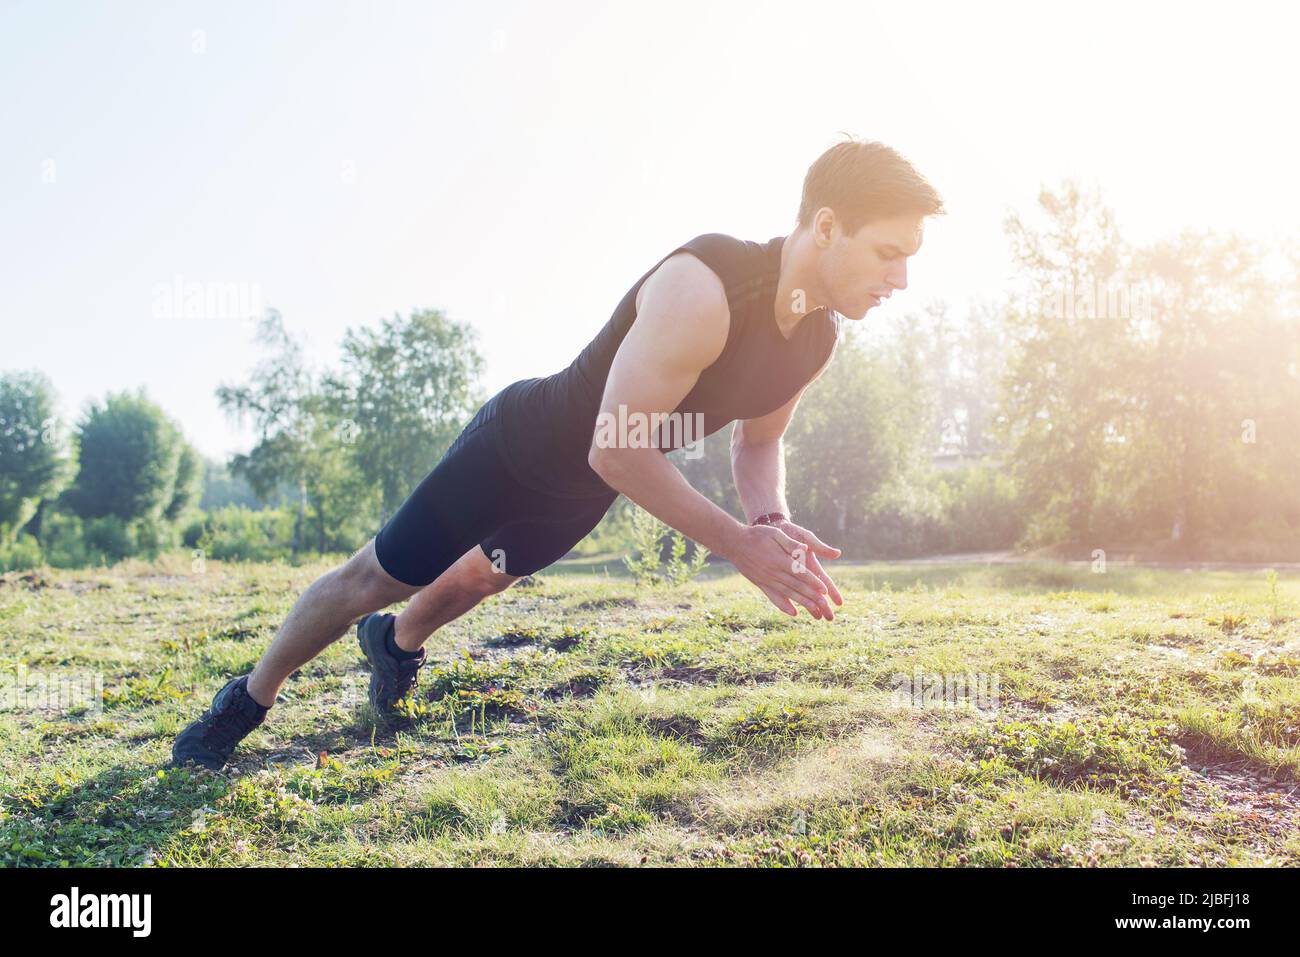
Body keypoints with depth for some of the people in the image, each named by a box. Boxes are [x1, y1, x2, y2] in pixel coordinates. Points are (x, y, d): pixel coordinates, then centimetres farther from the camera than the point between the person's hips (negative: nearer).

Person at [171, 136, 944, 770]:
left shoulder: (820, 337, -11)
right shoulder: (701, 288, -38)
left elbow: (759, 441, 3)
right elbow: (618, 450, -38)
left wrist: (772, 518, -18)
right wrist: (739, 546, -37)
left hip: (584, 489, 8)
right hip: (524, 440, -7)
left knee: (477, 579, 31)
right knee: (373, 579, 6)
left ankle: (398, 644, 62)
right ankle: (249, 700, 29)